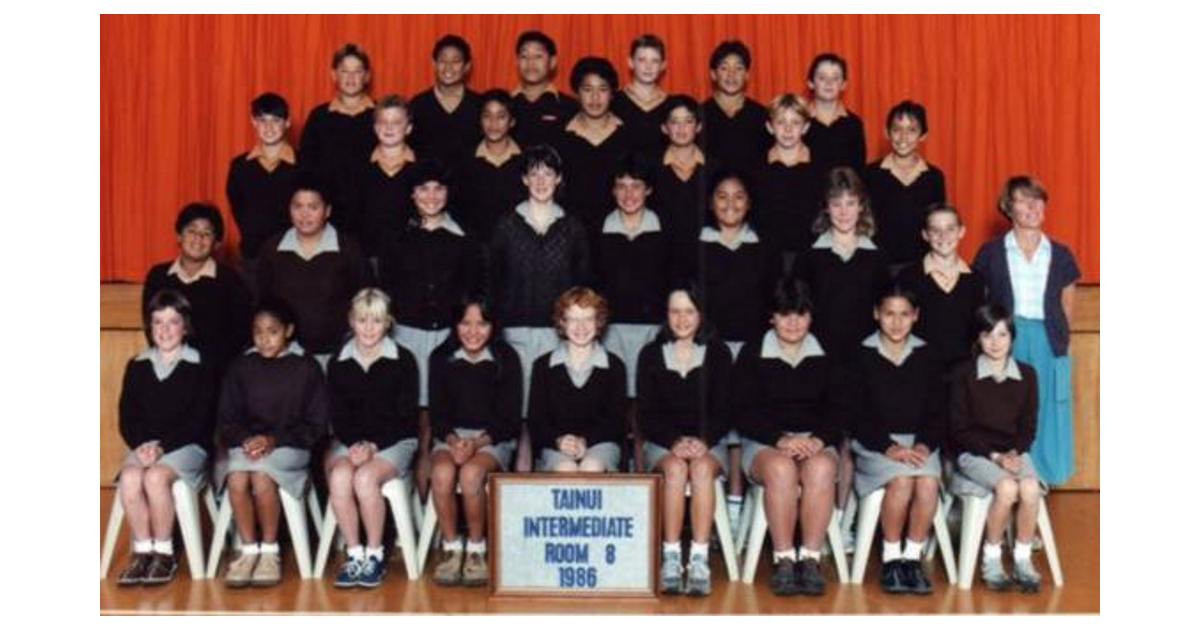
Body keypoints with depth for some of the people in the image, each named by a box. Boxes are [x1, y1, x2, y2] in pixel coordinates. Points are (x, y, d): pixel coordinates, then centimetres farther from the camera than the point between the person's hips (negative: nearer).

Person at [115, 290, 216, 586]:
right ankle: (142, 551, -17)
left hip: (188, 446, -3)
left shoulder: (200, 367, 1)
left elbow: (198, 421, -6)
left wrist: (162, 446, -16)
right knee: (129, 477, -28)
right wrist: (141, 445, -11)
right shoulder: (137, 366, 12)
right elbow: (127, 418, 8)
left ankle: (164, 553, -16)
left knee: (156, 476, -32)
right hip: (144, 447, 3)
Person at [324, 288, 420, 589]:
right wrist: (355, 443, -12)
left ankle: (375, 554, -14)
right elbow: (337, 417, 7)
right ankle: (354, 553, -17)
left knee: (365, 477, -32)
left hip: (394, 441, -2)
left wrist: (373, 445, -15)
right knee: (339, 476, -30)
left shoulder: (403, 360, -1)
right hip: (349, 440, 3)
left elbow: (405, 416, -4)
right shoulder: (338, 364, 9)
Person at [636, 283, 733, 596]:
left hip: (708, 443, 0)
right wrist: (675, 441, -15)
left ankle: (700, 561, -36)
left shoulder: (718, 354, 8)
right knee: (675, 468, -34)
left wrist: (702, 441, -16)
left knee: (702, 468, -34)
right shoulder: (651, 355, 9)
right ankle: (671, 559, -33)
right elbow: (646, 416, 3)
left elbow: (723, 412, 3)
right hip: (661, 444, 0)